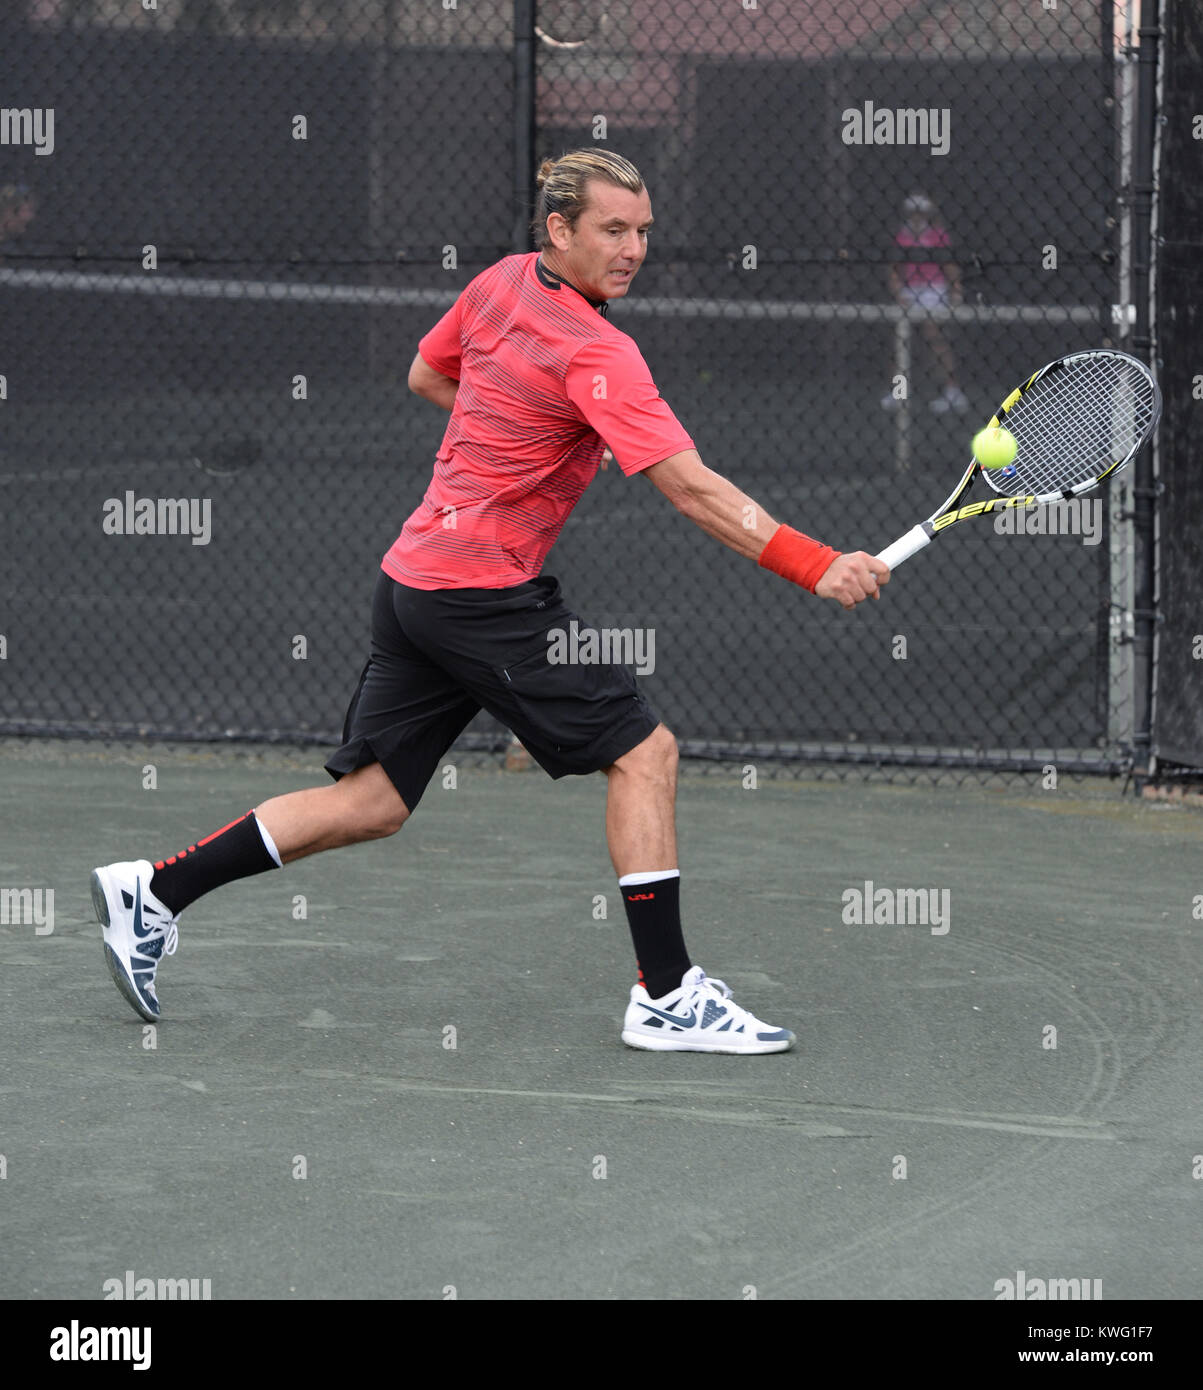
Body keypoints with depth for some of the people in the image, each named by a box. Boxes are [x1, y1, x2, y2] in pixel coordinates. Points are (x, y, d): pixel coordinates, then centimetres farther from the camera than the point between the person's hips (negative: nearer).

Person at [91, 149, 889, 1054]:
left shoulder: (500, 283, 7)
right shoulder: (596, 355, -18)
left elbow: (425, 375, 25)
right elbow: (692, 490, -25)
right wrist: (815, 566, -29)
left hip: (414, 574, 9)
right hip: (486, 593, -9)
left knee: (374, 801, 14)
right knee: (644, 750, -5)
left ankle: (153, 893, 16)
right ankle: (667, 996, -6)